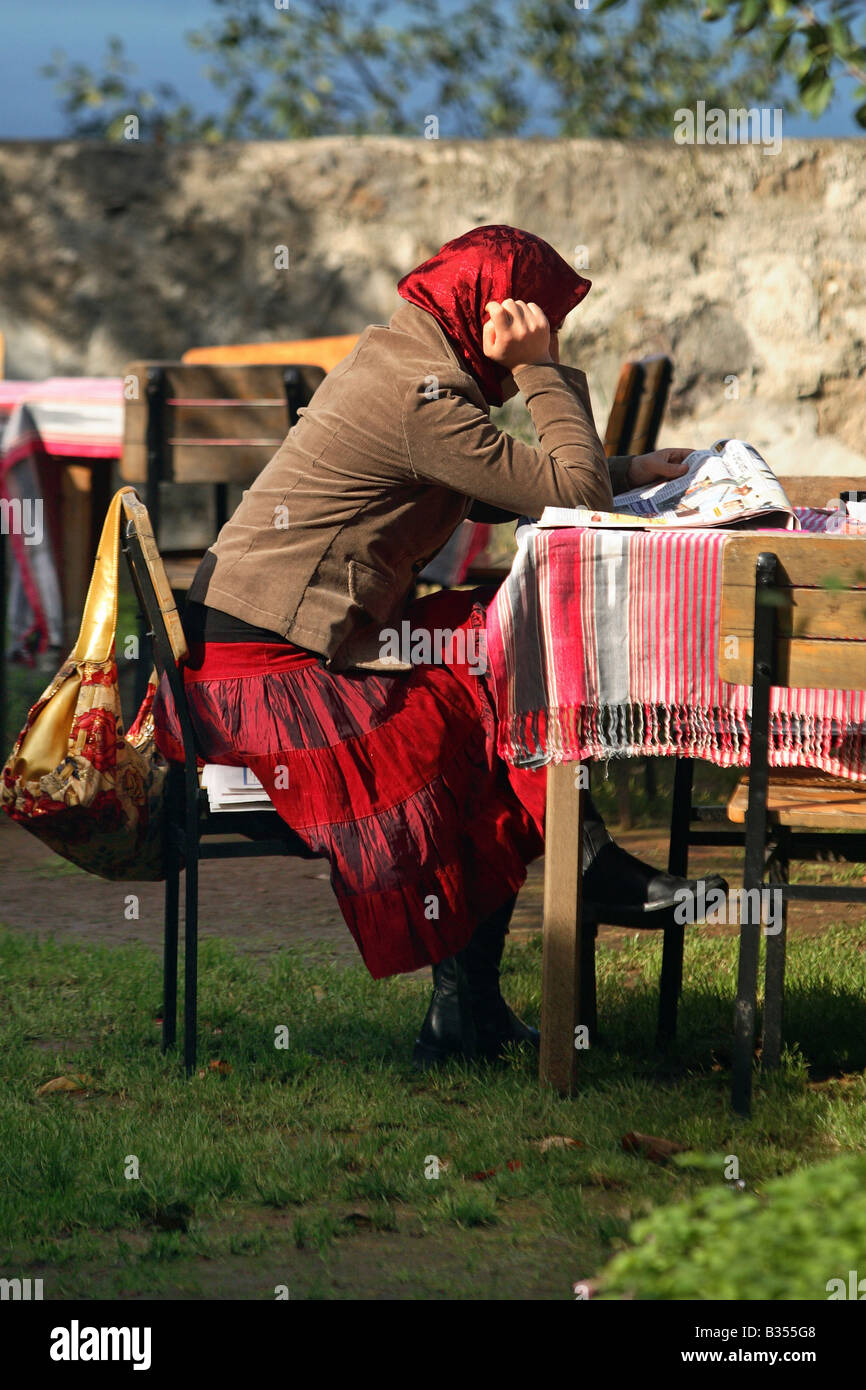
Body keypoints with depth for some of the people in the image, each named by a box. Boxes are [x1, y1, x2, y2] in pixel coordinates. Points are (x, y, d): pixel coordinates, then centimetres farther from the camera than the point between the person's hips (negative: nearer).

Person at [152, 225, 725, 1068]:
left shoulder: (396, 357, 13)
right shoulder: (421, 398, -19)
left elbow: (495, 493, 21)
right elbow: (572, 492, -18)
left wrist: (625, 473, 14)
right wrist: (544, 372, -9)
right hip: (261, 674, -10)